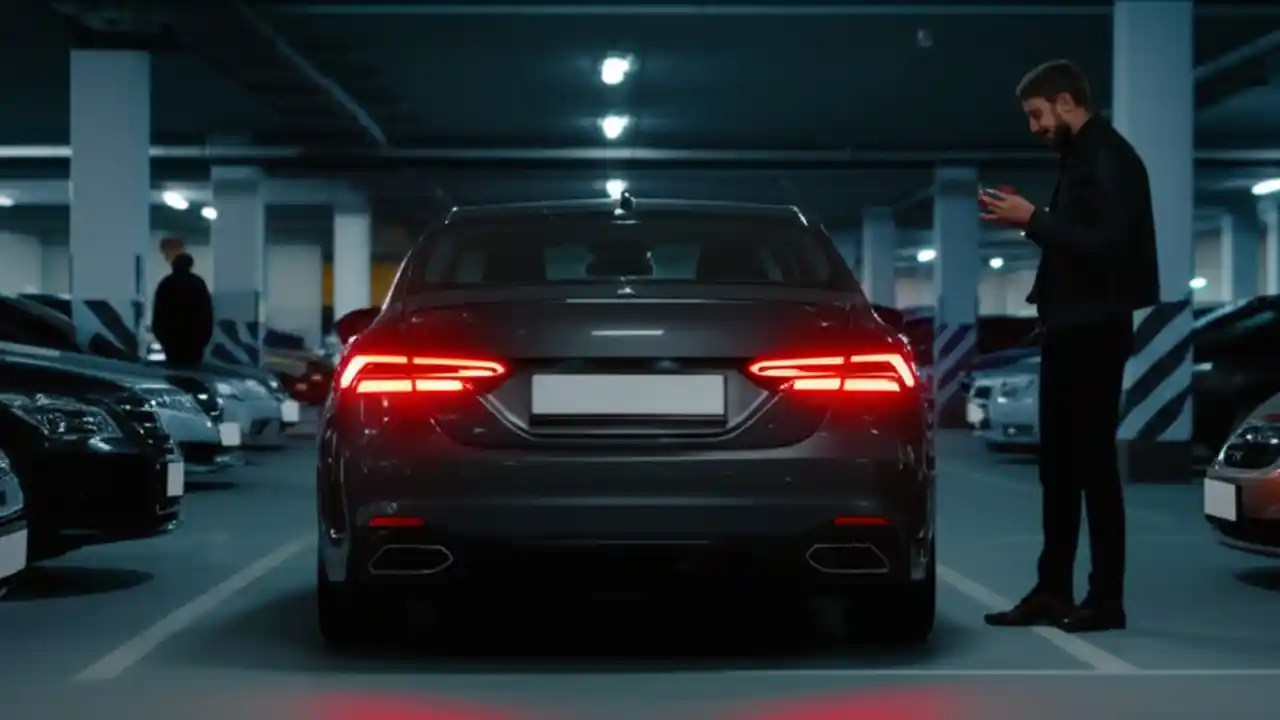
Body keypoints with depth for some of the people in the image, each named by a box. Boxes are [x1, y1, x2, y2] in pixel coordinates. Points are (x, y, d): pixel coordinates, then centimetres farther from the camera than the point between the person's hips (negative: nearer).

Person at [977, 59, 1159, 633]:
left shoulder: (1108, 160, -13)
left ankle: (1106, 599, 0)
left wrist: (1034, 220, -18)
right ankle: (1053, 591, 16)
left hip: (1095, 330, -10)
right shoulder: (1079, 157, 16)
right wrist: (1029, 219, 5)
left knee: (1093, 463, -6)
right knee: (1059, 464, 11)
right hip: (1068, 327, 10)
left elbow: (1105, 244, -22)